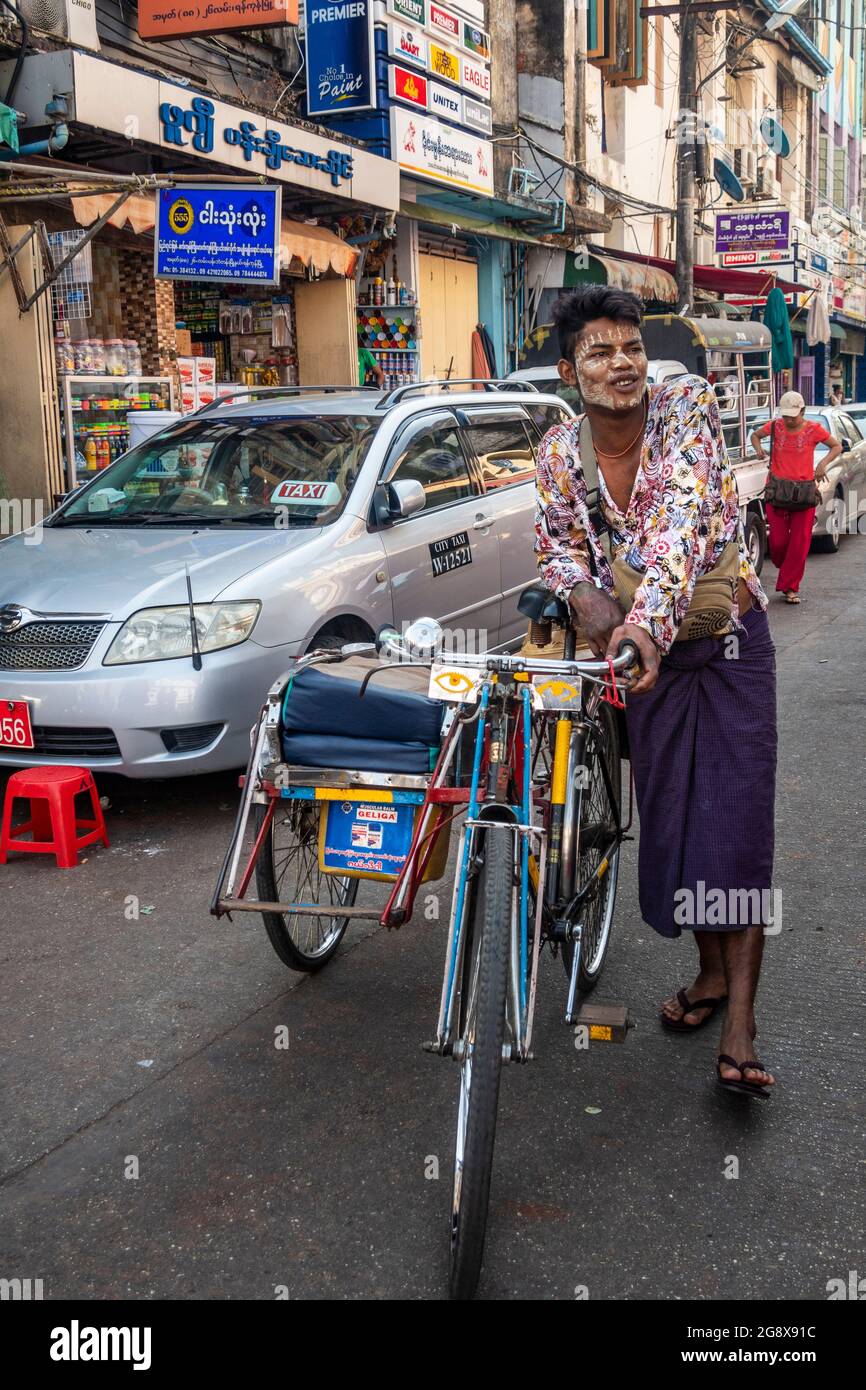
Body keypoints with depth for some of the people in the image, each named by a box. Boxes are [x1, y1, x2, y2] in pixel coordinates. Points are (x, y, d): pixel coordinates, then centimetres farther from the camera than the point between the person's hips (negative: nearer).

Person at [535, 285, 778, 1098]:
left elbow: (683, 519, -33)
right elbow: (554, 542, 6)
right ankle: (711, 971, 32)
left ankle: (740, 1023, -3)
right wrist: (584, 592, -18)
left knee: (738, 822, -7)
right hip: (645, 654, 4)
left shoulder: (688, 406, -18)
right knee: (671, 818, 10)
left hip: (731, 644, -3)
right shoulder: (560, 453, -8)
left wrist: (648, 619, -48)